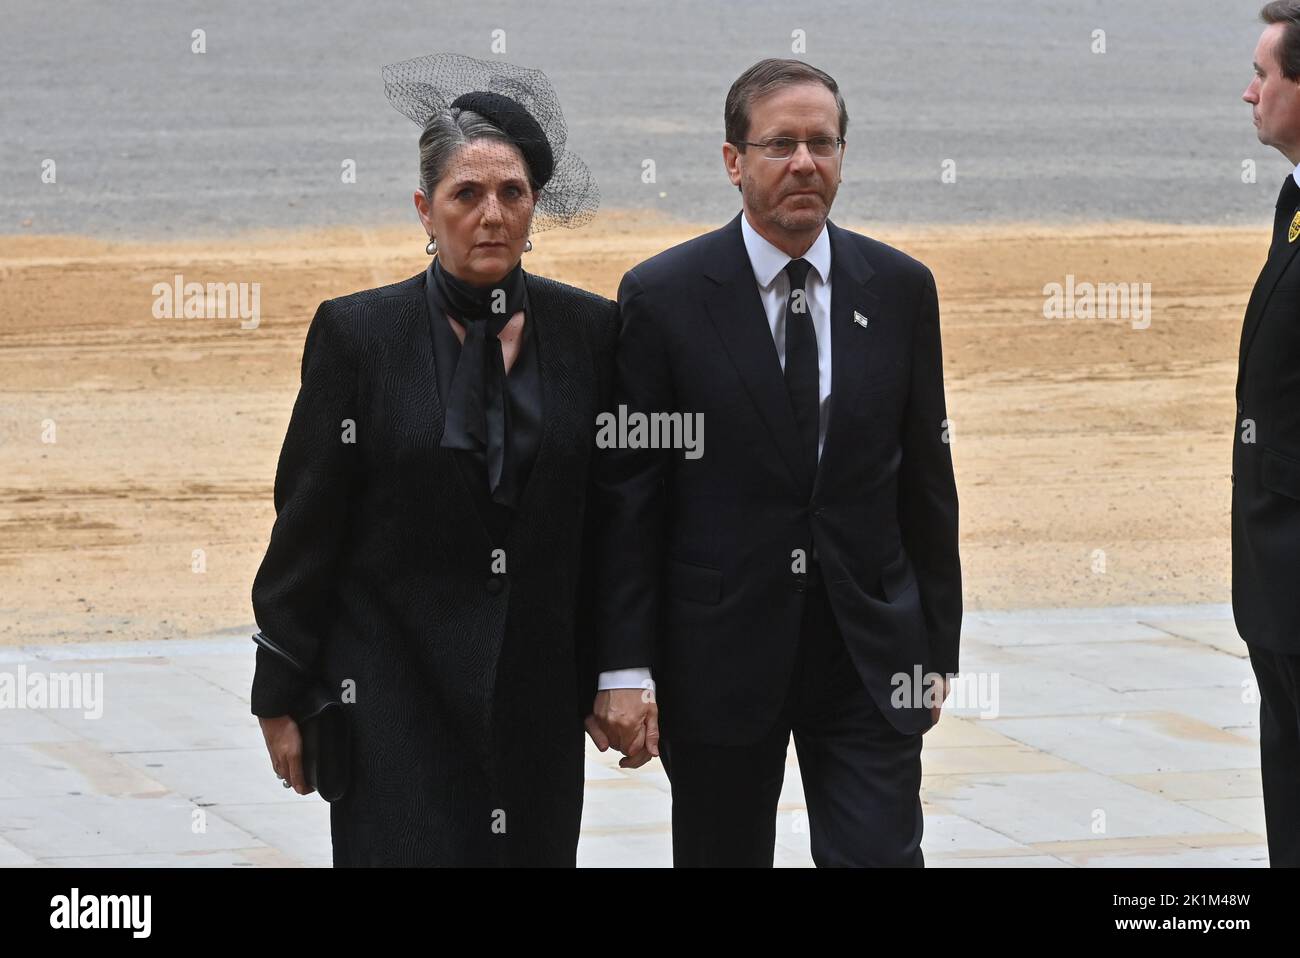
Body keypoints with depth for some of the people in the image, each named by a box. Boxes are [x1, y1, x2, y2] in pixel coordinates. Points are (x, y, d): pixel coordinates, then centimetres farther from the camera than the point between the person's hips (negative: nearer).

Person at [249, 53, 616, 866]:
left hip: (539, 695, 2)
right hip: (397, 693, -2)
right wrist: (282, 699, -2)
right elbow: (306, 525, -1)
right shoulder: (357, 333, -2)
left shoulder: (589, 332, 4)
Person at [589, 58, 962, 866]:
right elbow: (628, 496, -5)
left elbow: (927, 480, 9)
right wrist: (625, 668, -9)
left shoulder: (900, 289, 4)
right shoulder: (662, 298, -5)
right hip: (719, 655, -1)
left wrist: (938, 648, 9)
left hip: (869, 652, 1)